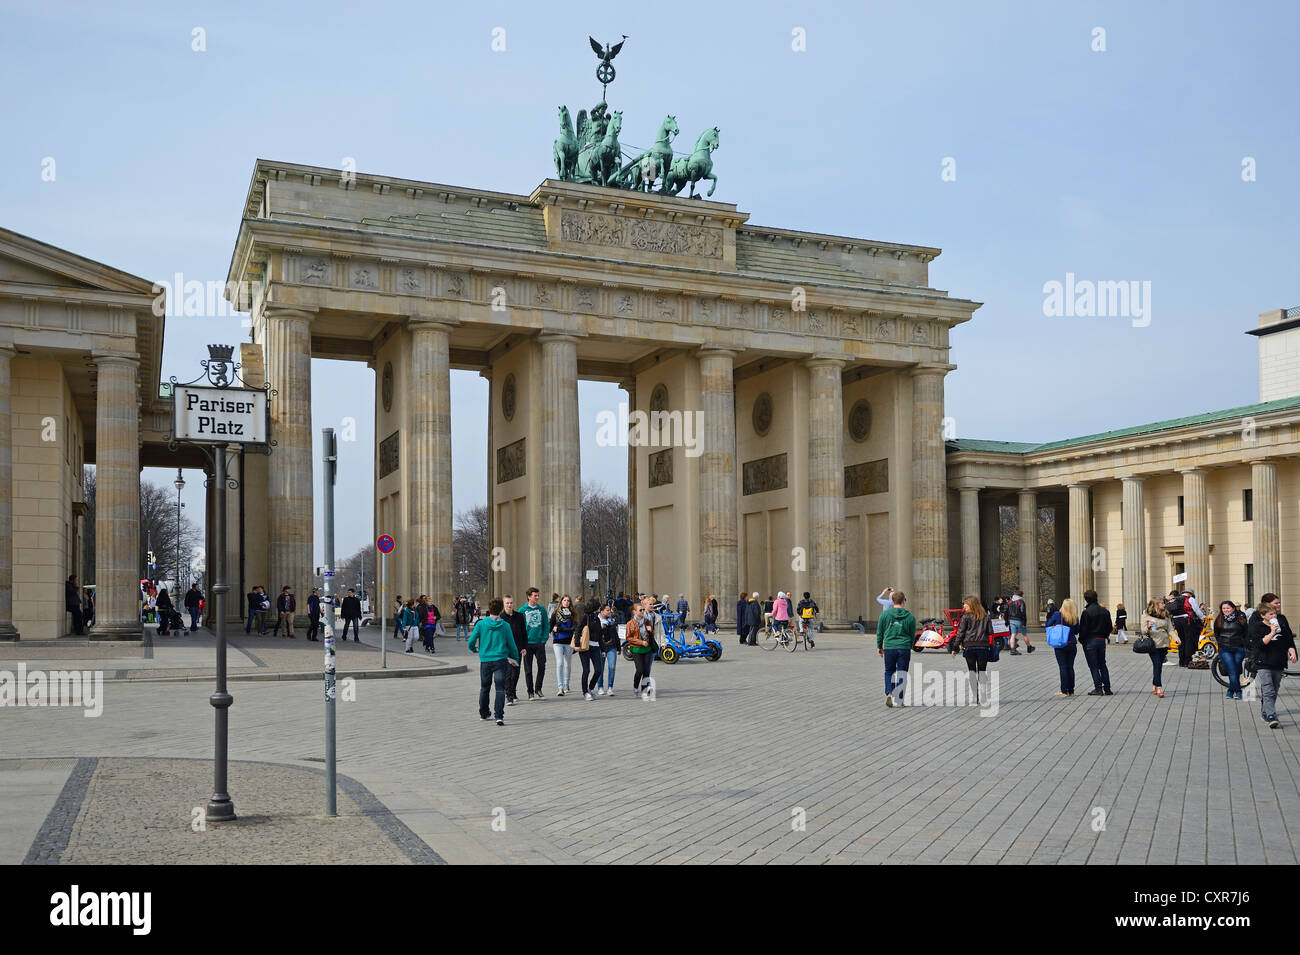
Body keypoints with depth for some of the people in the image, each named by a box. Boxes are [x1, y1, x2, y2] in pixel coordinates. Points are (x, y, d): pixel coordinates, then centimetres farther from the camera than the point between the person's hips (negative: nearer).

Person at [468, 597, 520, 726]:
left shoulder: (481, 624, -4)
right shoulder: (505, 625, -4)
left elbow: (470, 642, -5)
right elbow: (511, 644, 0)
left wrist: (474, 649, 18)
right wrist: (515, 658, 15)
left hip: (485, 659, 2)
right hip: (501, 660, -2)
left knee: (484, 687, 19)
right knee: (500, 689, -3)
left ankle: (484, 714, 31)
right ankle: (499, 716, -15)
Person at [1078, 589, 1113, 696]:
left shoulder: (1086, 612, -15)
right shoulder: (1105, 611, 6)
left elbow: (1083, 629, -15)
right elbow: (1109, 627, 11)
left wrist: (1081, 640, -2)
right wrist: (1105, 636, 18)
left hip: (1090, 640, -6)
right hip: (1102, 640, 6)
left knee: (1093, 666, 0)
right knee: (1102, 665, 14)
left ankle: (1098, 688, -2)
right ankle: (1107, 689, 14)